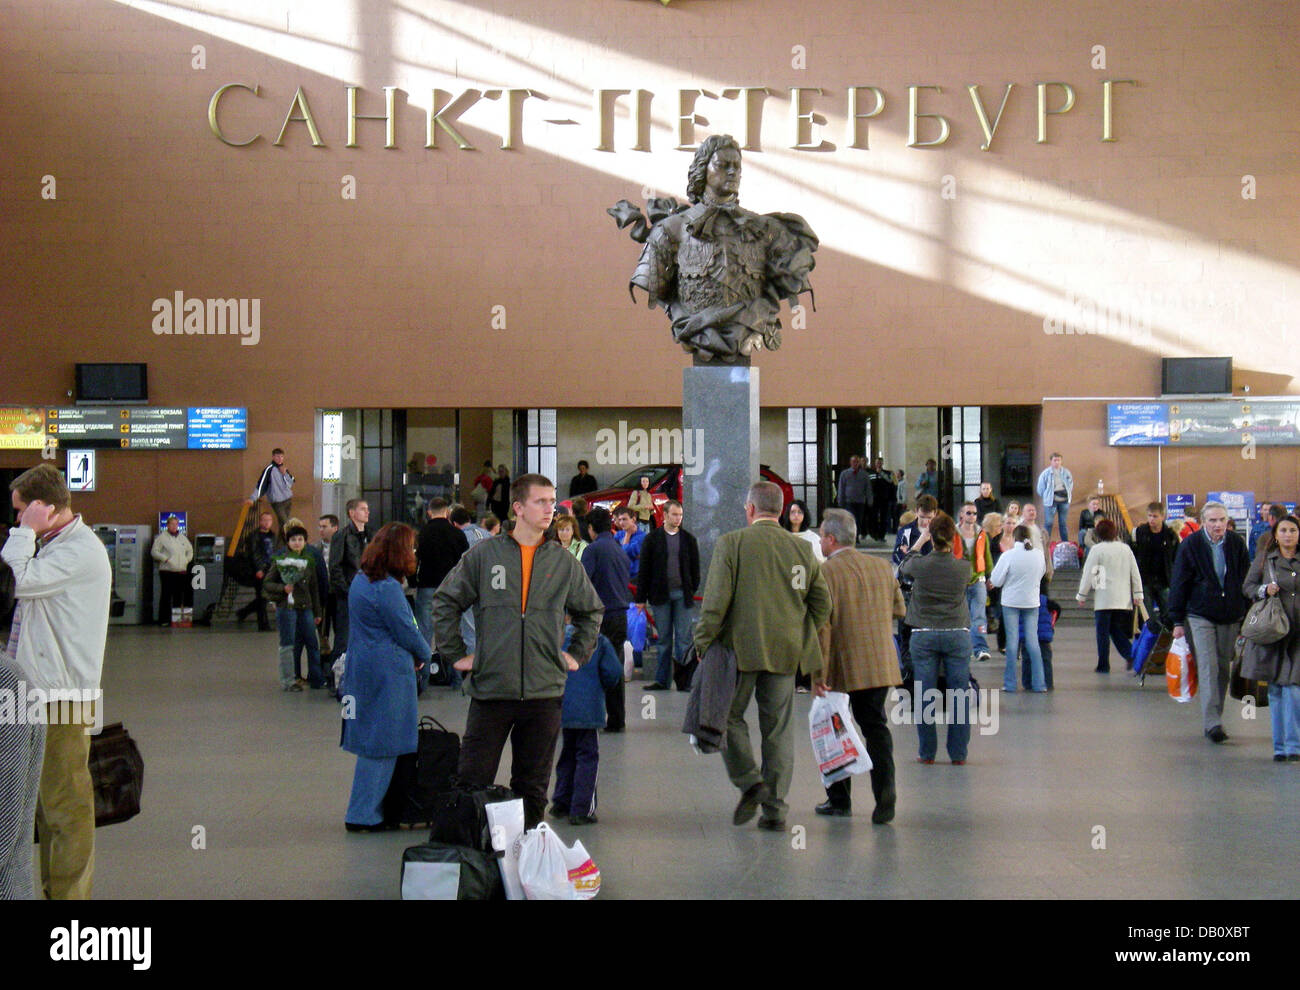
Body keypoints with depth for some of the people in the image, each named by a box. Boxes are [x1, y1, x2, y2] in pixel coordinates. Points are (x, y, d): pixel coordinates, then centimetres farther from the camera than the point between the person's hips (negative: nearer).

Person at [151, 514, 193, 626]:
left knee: (179, 596, 6)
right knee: (166, 596, -6)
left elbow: (190, 551, 28)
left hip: (181, 571, 5)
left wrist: (186, 560, 12)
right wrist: (165, 559, -11)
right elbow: (154, 552, -2)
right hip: (167, 571, -5)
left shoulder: (182, 537, 17)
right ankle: (164, 620, -3)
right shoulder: (162, 537, 0)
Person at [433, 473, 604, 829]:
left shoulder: (564, 562, 7)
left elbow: (591, 611, 23)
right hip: (490, 689, -2)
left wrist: (577, 654, 15)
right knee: (473, 782, -1)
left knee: (533, 787, 9)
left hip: (544, 692, 2)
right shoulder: (484, 554, 1)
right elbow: (445, 602, 9)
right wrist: (457, 654, 5)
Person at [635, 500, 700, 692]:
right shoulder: (652, 539, 4)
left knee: (683, 638, -2)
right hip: (661, 594, 0)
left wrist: (692, 591, 4)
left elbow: (695, 568, 11)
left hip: (682, 594, 0)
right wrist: (641, 597, -1)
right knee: (663, 639, 5)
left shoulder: (689, 539, 7)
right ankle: (662, 680, 10)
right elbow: (644, 570, 3)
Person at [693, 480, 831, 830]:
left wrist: (703, 643, -1)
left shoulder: (731, 543, -5)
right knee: (778, 728, 7)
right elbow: (822, 602, 9)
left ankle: (749, 782, -3)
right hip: (785, 654, 4)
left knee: (728, 715, 13)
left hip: (741, 648, -3)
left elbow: (715, 600, -9)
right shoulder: (802, 549, 7)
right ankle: (774, 809, 8)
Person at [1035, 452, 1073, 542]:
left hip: (1064, 501, 3)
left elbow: (1071, 484, 19)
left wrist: (1068, 496, 12)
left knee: (1064, 523, 10)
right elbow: (1040, 487, 1)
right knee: (1048, 523, -4)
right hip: (1051, 501, -3)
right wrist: (1046, 496, 3)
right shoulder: (1046, 473, -4)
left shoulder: (1066, 472, 6)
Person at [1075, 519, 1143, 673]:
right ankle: (1130, 653, -8)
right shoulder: (1125, 548, 10)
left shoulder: (1097, 549, -5)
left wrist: (1081, 595, 4)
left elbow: (1088, 574, -4)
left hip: (1104, 599, -5)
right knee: (1116, 630, 14)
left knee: (1103, 632, 1)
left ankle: (1103, 665, 3)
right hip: (1123, 599, 5)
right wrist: (1137, 594, 15)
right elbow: (1135, 572, 11)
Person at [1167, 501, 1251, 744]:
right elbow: (1178, 584, -2)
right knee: (1207, 668, -12)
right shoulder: (1190, 545, -4)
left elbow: (1246, 580, 10)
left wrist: (1247, 617, 7)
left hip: (1230, 617, 3)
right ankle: (1212, 723, -17)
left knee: (1223, 669, 8)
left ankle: (1213, 720, 19)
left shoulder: (1237, 544, 4)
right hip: (1199, 616, -3)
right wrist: (1178, 621, -4)